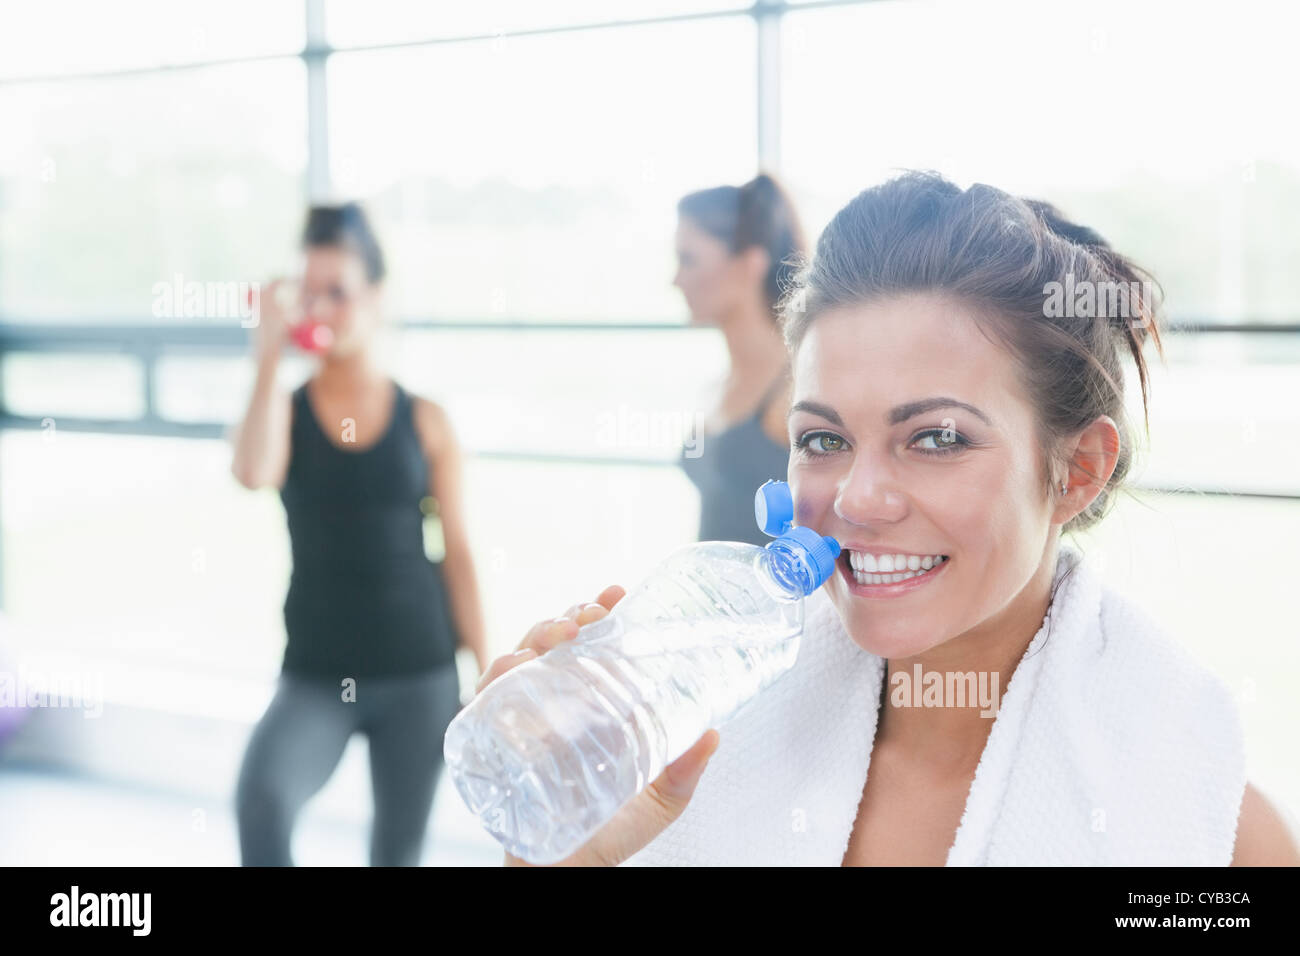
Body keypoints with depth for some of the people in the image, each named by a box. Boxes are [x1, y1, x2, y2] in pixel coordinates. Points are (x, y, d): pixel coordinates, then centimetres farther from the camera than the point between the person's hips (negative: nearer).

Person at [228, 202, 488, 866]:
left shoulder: (424, 421, 1)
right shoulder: (284, 409, 0)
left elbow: (456, 552, 4)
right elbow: (253, 474, -24)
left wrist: (486, 675, 3)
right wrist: (270, 355, -19)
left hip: (420, 674, 1)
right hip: (316, 675, -1)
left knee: (399, 850, 10)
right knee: (261, 794, -29)